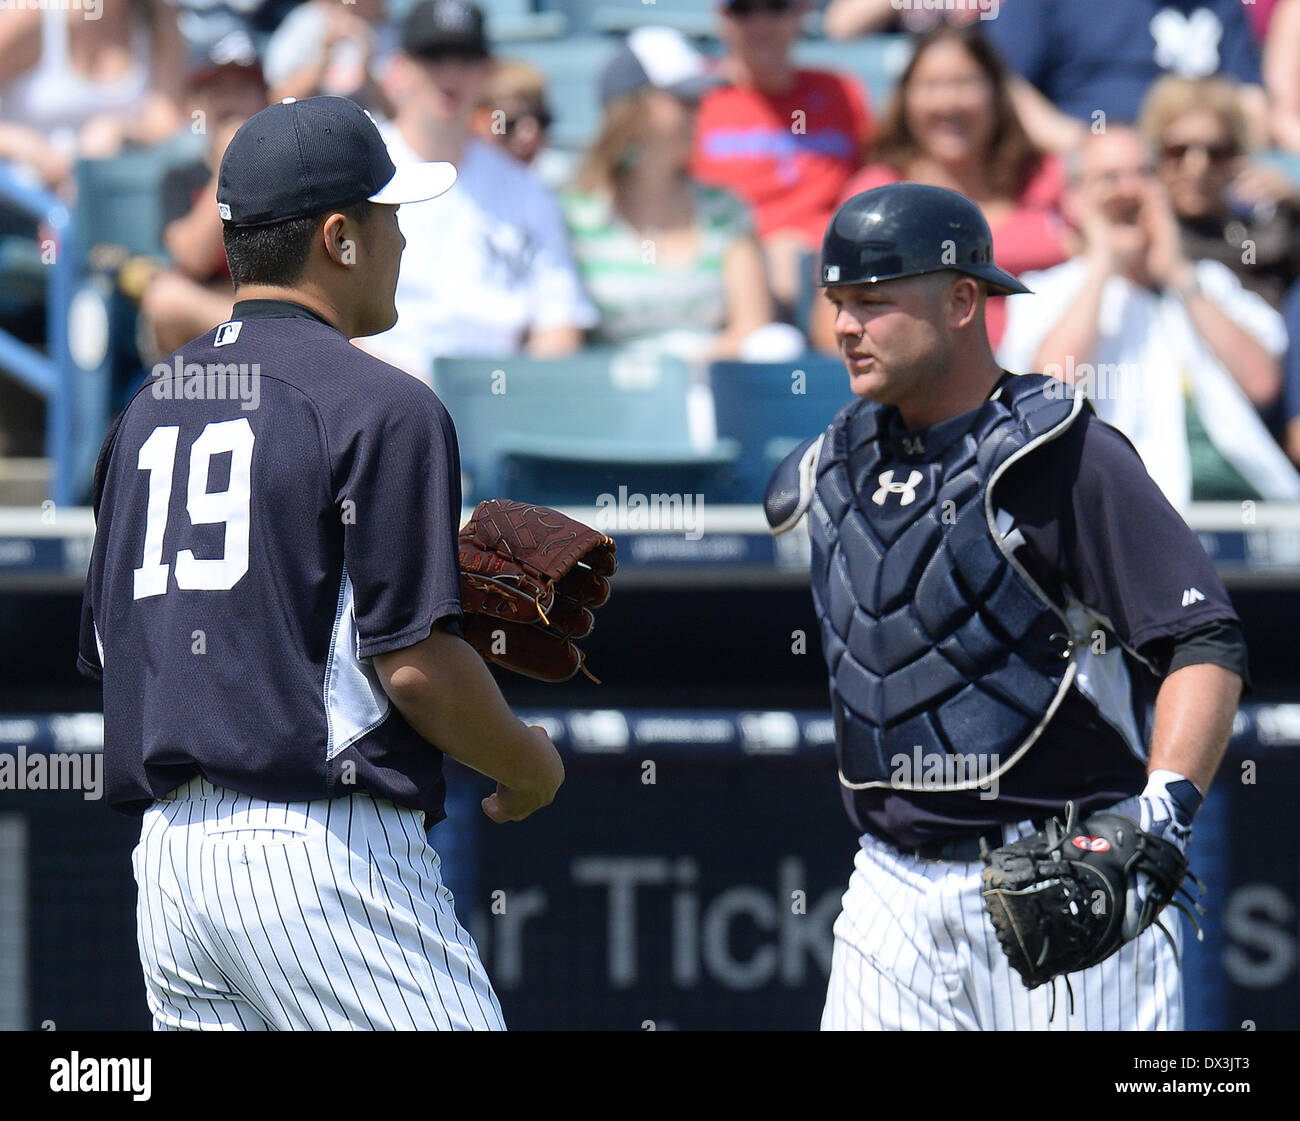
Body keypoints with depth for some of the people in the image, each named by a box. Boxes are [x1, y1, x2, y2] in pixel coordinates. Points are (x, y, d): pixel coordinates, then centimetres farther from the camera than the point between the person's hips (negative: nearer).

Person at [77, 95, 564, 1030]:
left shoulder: (148, 410, 16)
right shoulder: (379, 406, -8)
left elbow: (110, 652, 19)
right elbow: (415, 662, -13)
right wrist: (532, 766, 3)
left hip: (166, 847, 8)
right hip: (322, 844, -8)